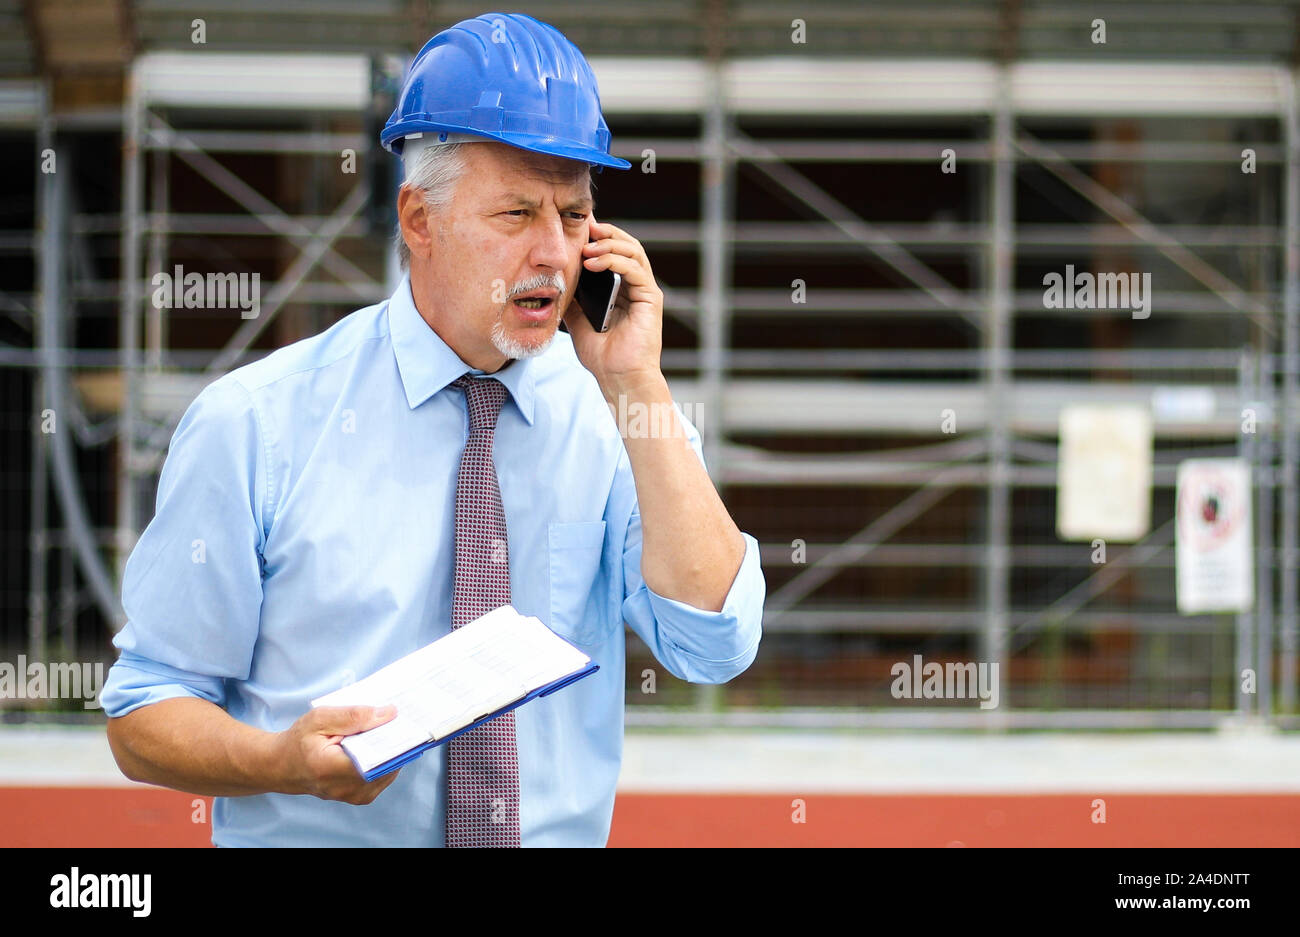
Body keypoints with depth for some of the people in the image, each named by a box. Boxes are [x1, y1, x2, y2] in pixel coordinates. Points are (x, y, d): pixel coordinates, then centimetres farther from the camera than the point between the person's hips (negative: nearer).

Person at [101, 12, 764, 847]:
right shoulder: (252, 426, -3)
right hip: (318, 840, -1)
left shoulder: (610, 421, 4)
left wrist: (635, 387, -9)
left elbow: (714, 646, -8)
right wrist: (286, 761, -19)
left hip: (562, 838, 1)